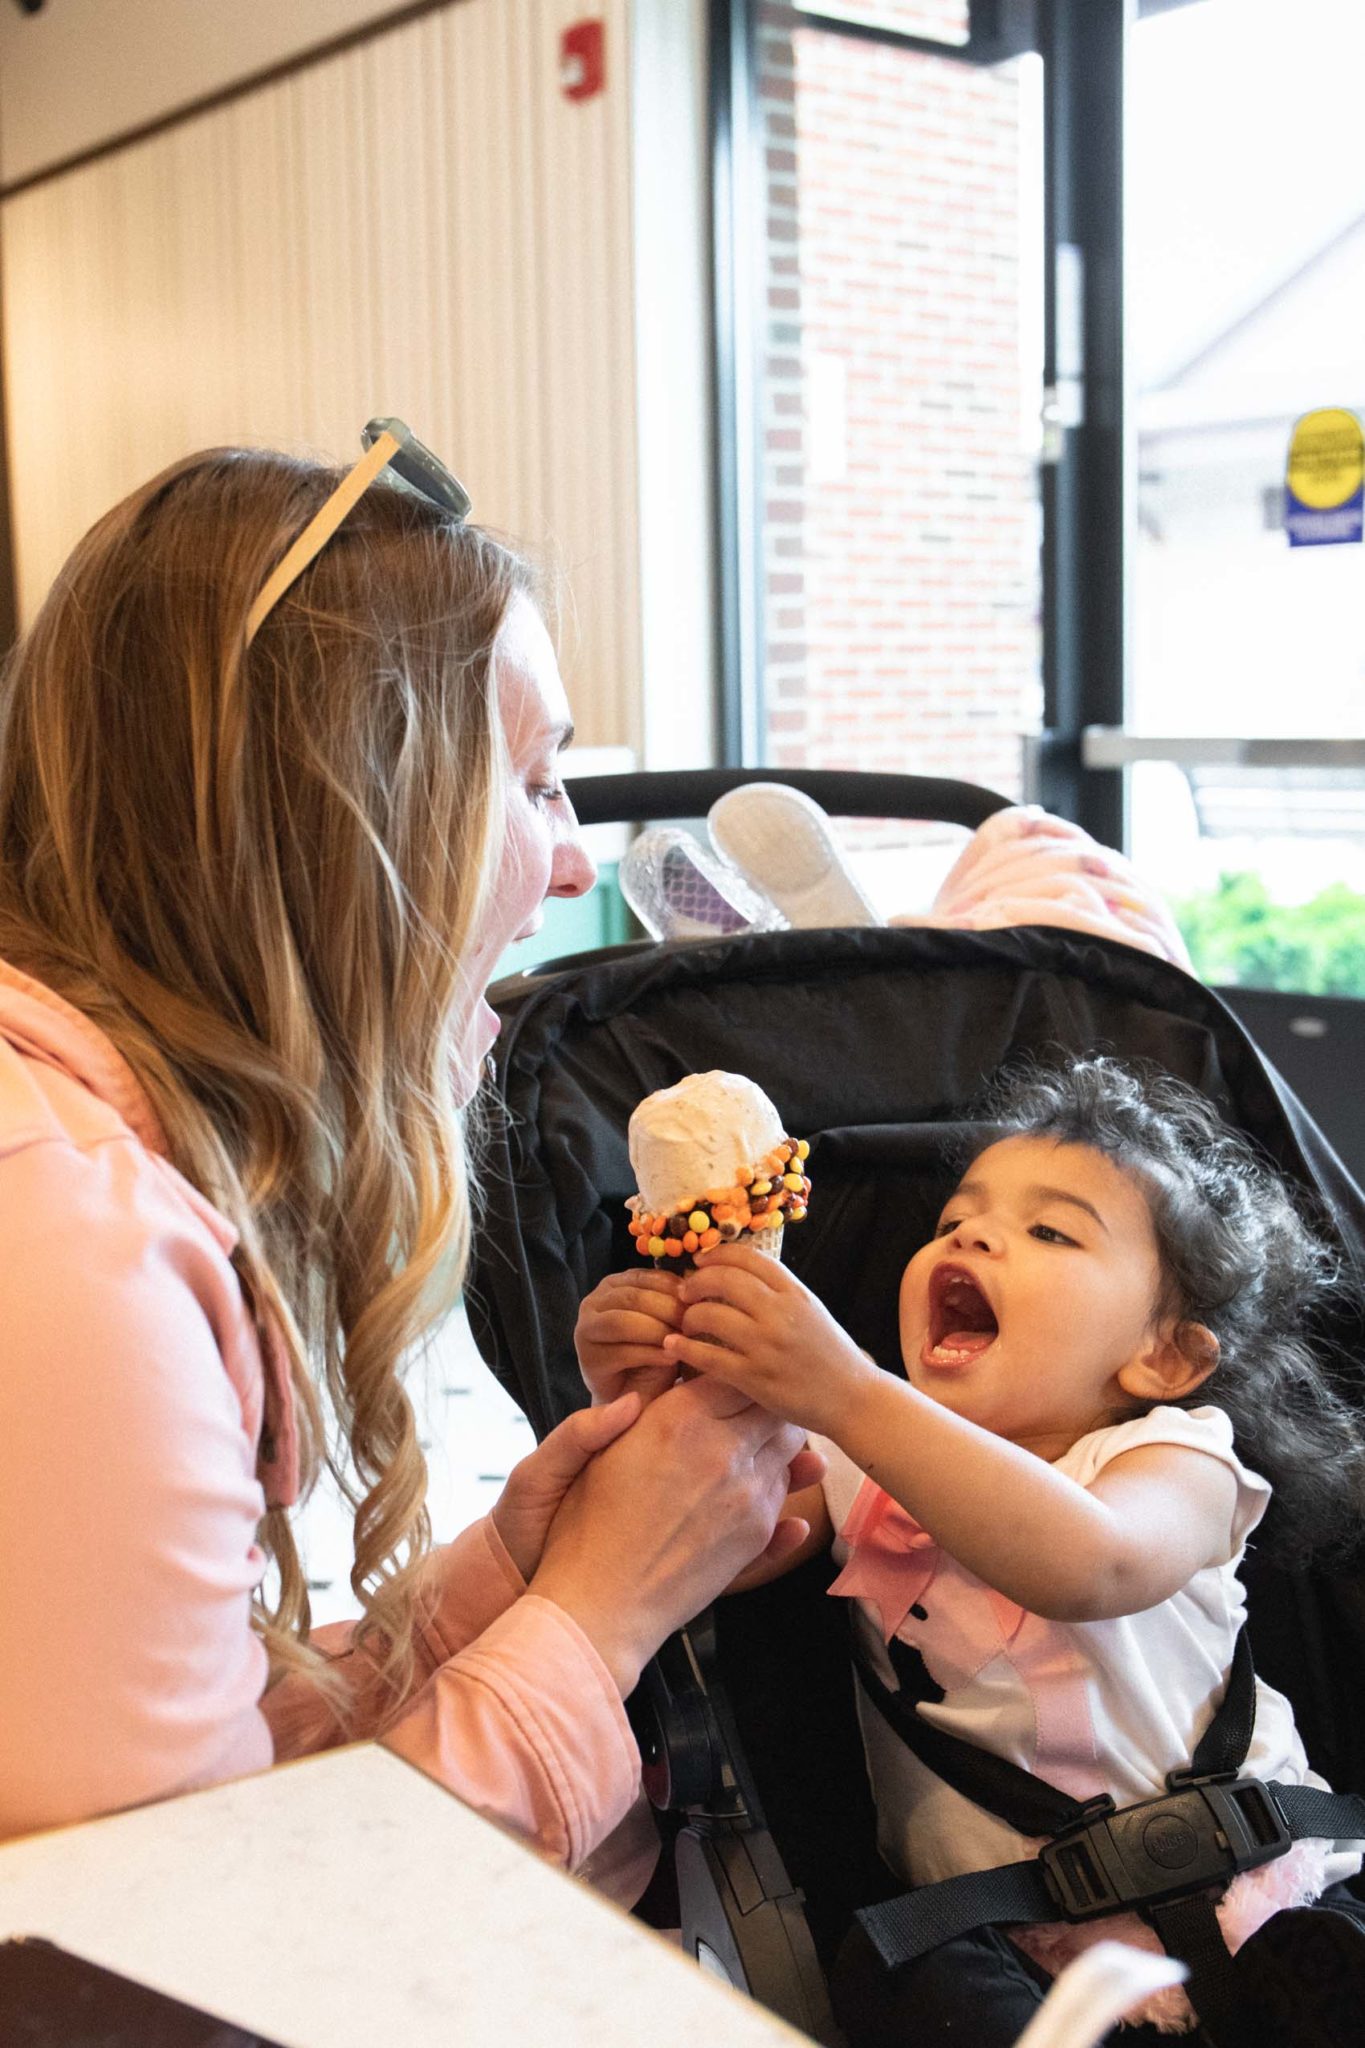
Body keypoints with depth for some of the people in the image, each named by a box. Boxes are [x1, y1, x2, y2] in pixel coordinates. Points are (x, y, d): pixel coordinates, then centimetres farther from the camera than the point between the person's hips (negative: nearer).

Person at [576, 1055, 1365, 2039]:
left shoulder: (1176, 1462, -10)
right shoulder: (867, 1451, 6)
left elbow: (1091, 1568, -34)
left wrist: (850, 1396, -45)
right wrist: (645, 1405, -26)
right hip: (1003, 1945, 3)